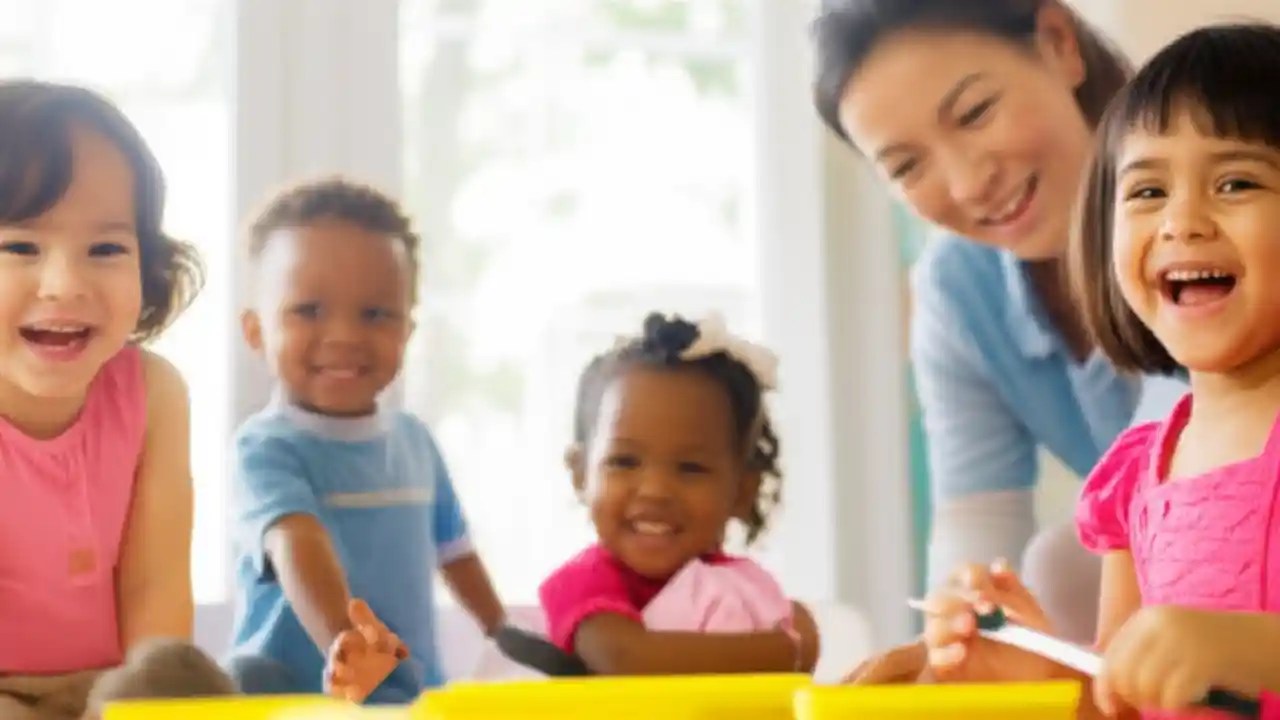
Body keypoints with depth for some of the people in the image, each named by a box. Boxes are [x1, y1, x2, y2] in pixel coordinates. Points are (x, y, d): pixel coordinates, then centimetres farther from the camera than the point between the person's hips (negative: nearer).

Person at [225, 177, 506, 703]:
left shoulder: (415, 440, 8)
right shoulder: (268, 447, -13)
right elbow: (298, 546, -31)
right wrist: (342, 643, -48)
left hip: (415, 695, 6)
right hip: (290, 698, -6)